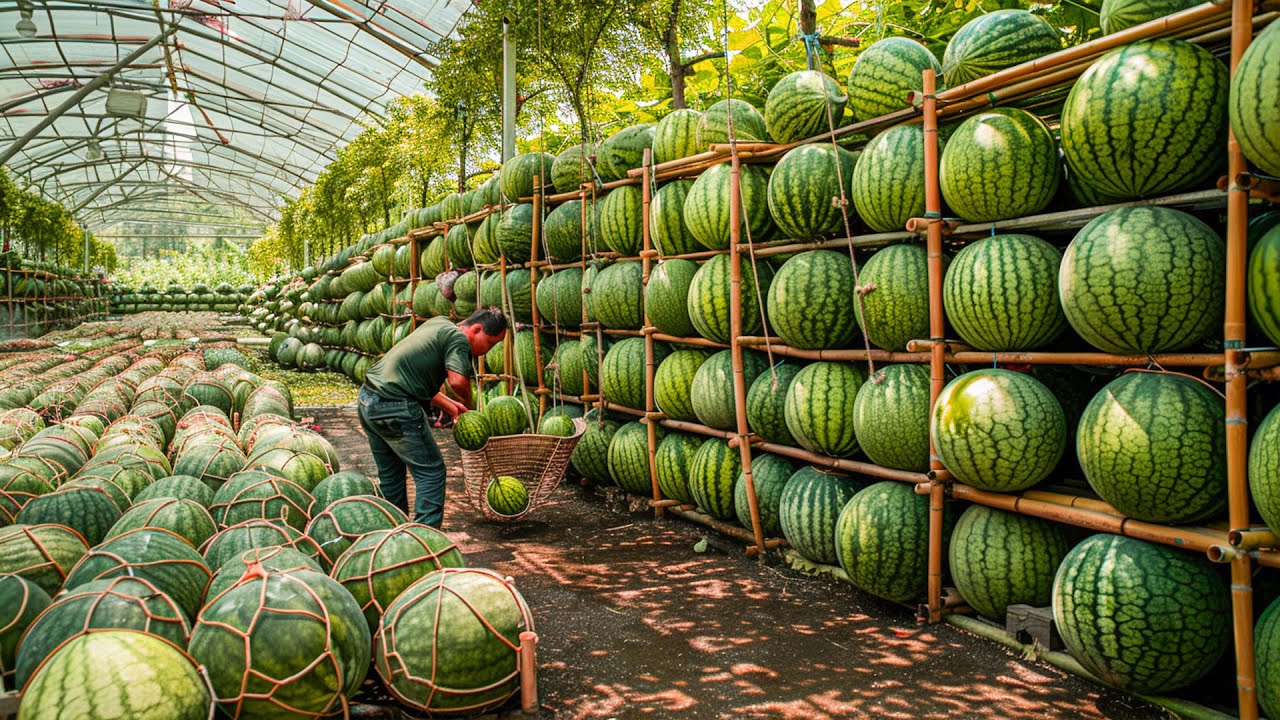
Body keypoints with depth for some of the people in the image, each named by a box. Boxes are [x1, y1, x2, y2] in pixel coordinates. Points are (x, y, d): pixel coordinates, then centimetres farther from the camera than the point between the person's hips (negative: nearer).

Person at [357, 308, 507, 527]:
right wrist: (469, 408, -7)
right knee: (431, 472, 1)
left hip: (367, 400, 9)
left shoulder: (438, 324, 19)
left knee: (390, 475, 20)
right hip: (395, 409, -9)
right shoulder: (458, 338, -9)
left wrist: (449, 404, 23)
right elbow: (458, 381, -27)